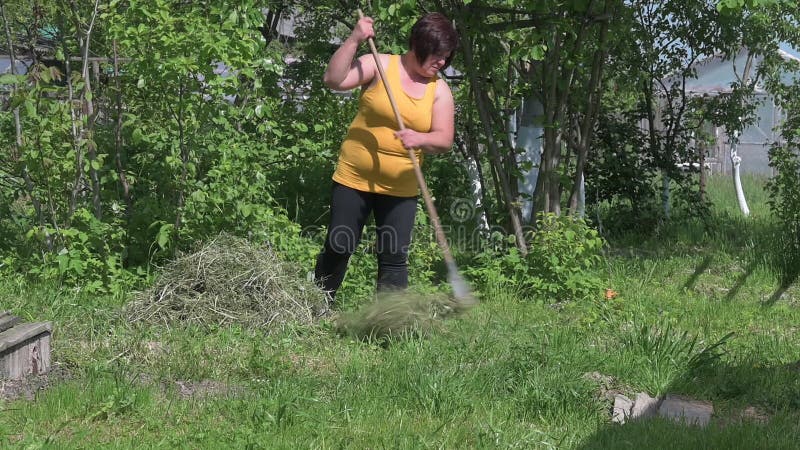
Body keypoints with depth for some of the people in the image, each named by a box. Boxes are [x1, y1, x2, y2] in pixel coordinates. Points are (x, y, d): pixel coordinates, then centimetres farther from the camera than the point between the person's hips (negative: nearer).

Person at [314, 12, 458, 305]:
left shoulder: (440, 90, 1)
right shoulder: (381, 65, -6)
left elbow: (444, 140, -8)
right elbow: (334, 80, -17)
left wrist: (420, 139, -29)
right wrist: (354, 40, -25)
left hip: (400, 189, 2)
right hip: (354, 178, -2)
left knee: (395, 257, -1)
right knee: (338, 248, 4)